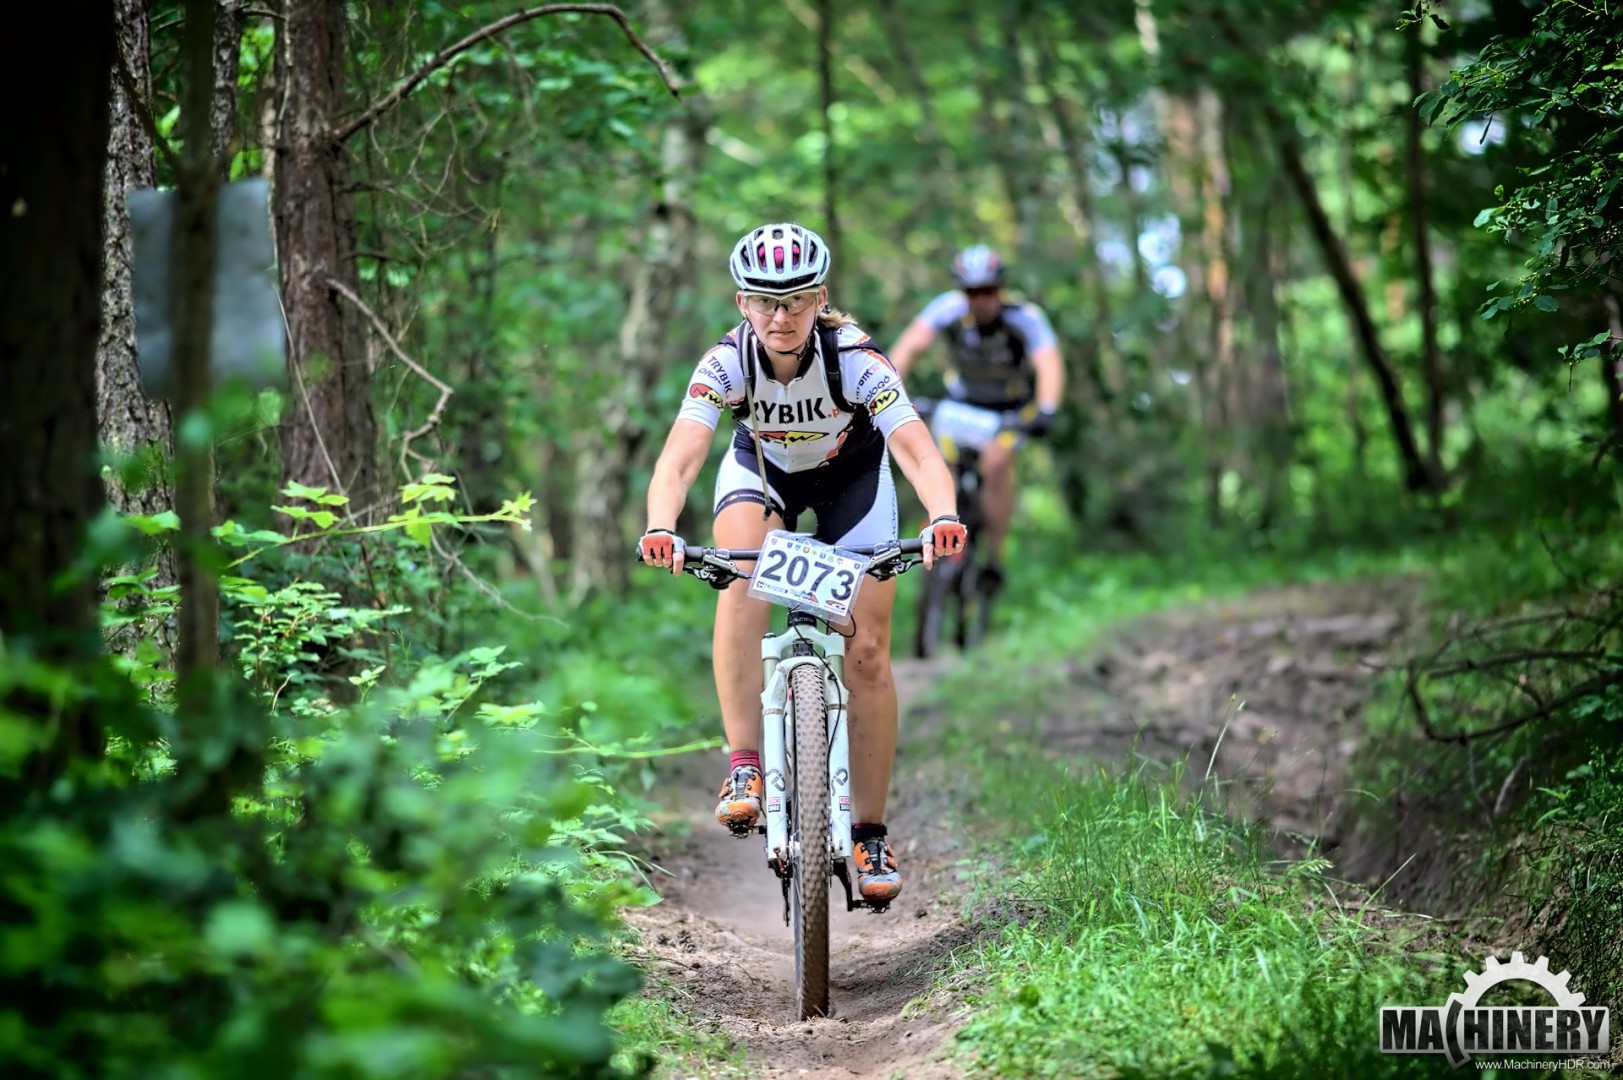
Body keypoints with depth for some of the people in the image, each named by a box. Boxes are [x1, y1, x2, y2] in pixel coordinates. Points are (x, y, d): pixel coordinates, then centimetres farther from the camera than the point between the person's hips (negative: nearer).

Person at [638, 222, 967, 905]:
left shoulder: (857, 361, -33)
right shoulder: (726, 363, -30)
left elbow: (918, 452, -43)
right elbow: (679, 458, -40)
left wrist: (943, 518, -63)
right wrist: (660, 529, -61)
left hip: (851, 477, 0)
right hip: (761, 470, 0)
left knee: (866, 651, -8)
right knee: (742, 573, -33)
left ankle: (869, 832, 4)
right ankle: (744, 764, -28)